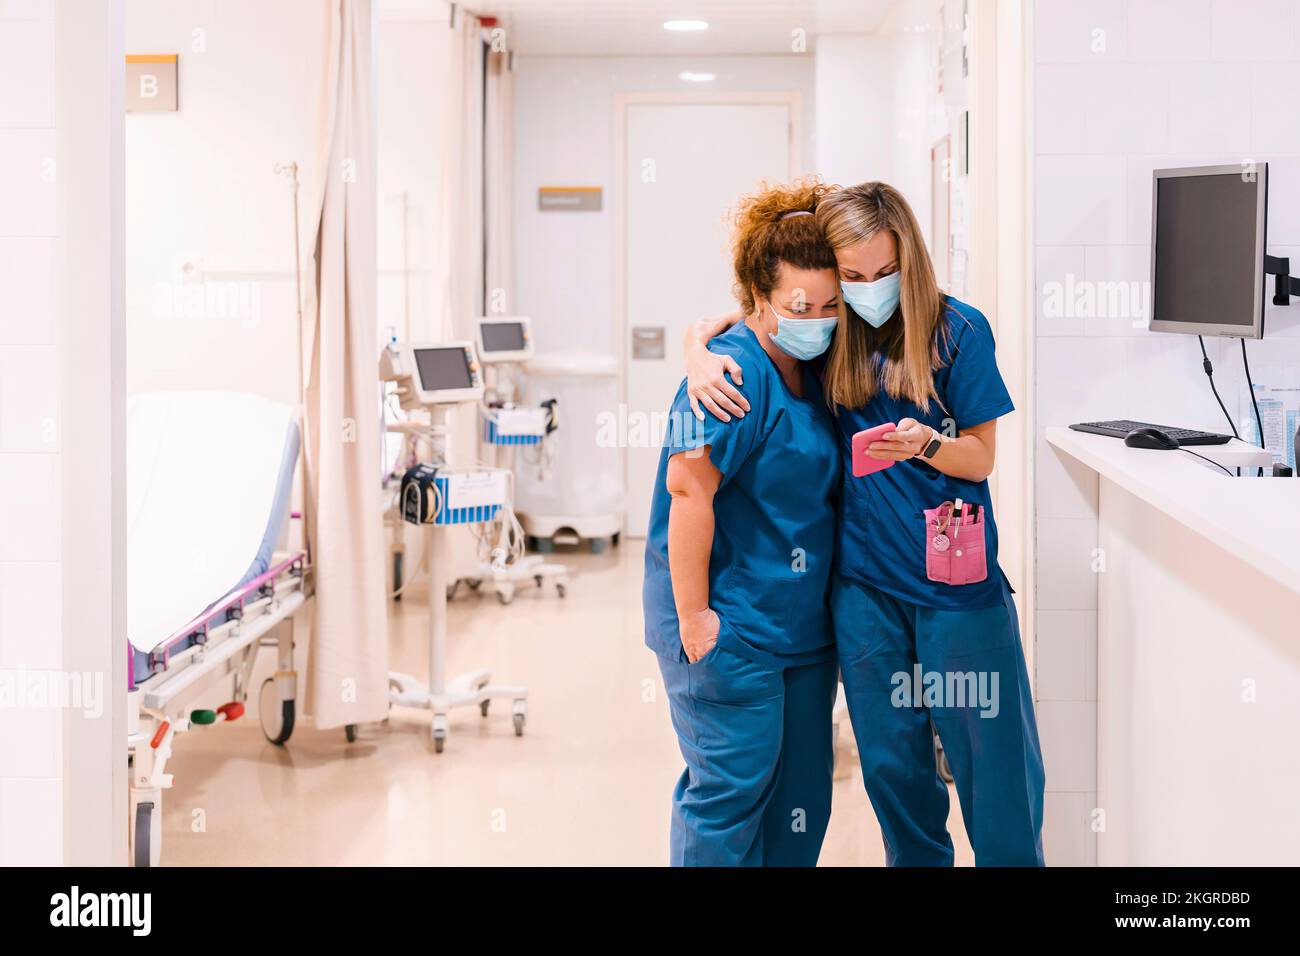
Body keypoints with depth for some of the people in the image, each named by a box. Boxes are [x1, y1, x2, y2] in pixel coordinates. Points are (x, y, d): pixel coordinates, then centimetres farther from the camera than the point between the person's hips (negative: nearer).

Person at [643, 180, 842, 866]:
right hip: (729, 629, -9)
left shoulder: (810, 373, 10)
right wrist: (693, 616, -23)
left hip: (802, 624, 9)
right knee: (732, 789, -4)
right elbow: (689, 488, -23)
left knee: (802, 790, 14)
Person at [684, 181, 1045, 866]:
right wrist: (699, 352, -12)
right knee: (892, 762, 11)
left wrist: (925, 444, -22)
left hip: (956, 579, -3)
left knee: (993, 759, 1)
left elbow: (980, 458, -2)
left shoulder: (957, 329, -5)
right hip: (864, 579, 3)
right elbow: (714, 323, 11)